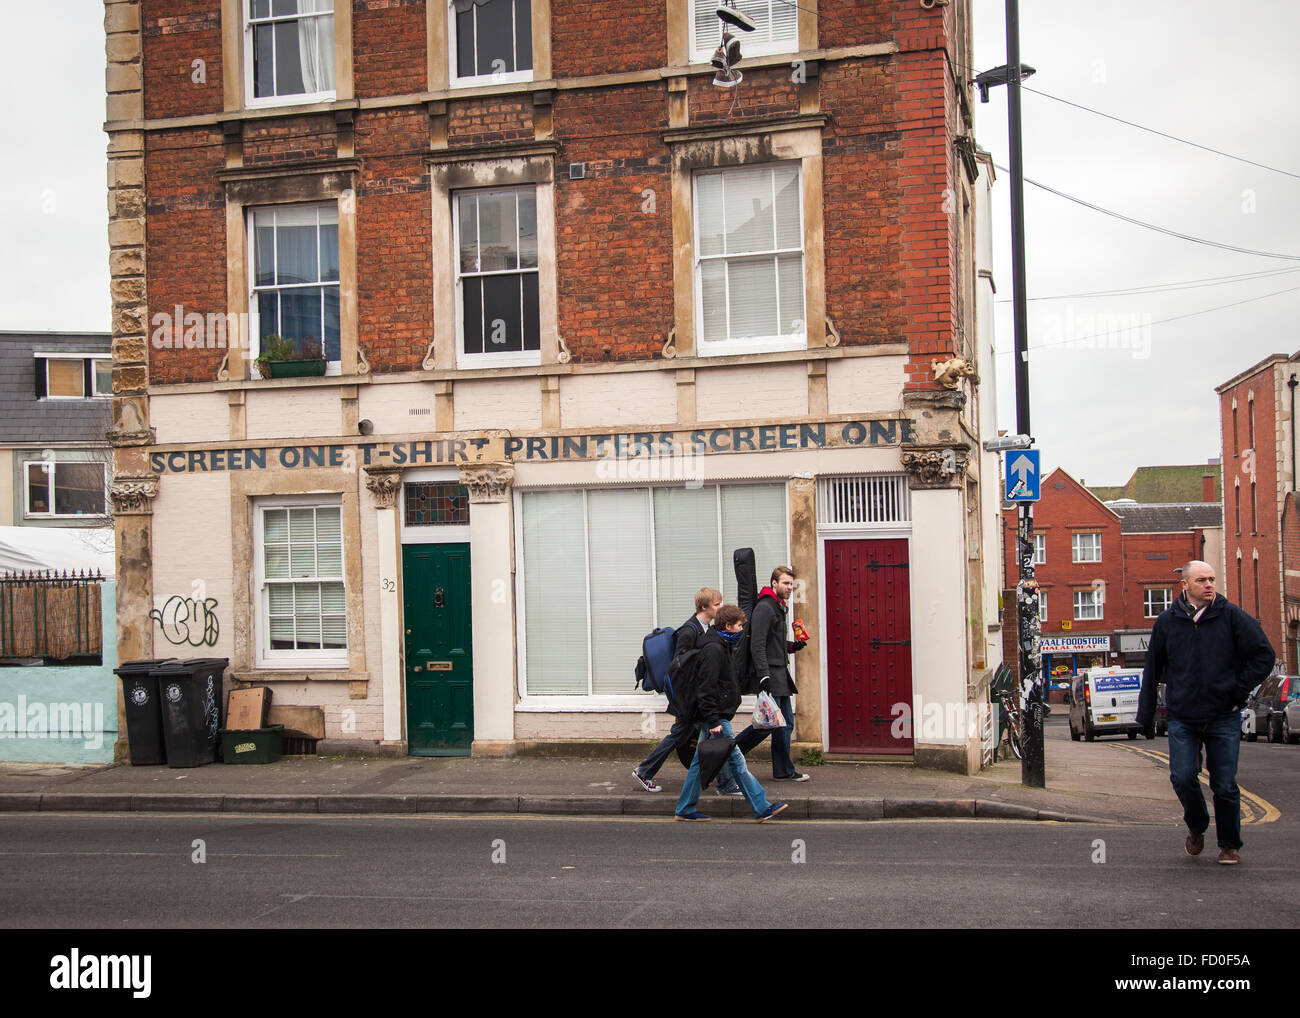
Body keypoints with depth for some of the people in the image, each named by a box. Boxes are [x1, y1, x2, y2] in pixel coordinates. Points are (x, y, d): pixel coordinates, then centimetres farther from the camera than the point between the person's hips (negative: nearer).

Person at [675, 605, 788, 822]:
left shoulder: (722, 646, 16)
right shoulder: (714, 649, -16)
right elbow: (706, 688, -21)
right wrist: (713, 721, -23)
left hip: (713, 717, 10)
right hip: (715, 716, -10)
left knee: (700, 761, 12)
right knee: (736, 761, -6)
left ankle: (685, 809, 16)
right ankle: (762, 808, -3)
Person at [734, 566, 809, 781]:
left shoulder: (778, 607, 18)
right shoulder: (765, 607, -13)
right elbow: (757, 646, -21)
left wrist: (792, 646, 11)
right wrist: (764, 675, -26)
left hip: (780, 674, 10)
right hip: (770, 674, -10)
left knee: (786, 723, 10)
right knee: (769, 723, -10)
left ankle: (784, 771, 15)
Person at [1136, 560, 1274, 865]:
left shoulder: (1230, 616, -1)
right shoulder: (1167, 621, 4)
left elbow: (1263, 656, 1)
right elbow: (1153, 670, 11)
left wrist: (1239, 690, -6)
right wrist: (1146, 715, 10)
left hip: (1224, 717, -1)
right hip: (1182, 718, 1)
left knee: (1225, 785, 1)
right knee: (1183, 777, -7)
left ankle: (1230, 844, 19)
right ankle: (1196, 828, 21)